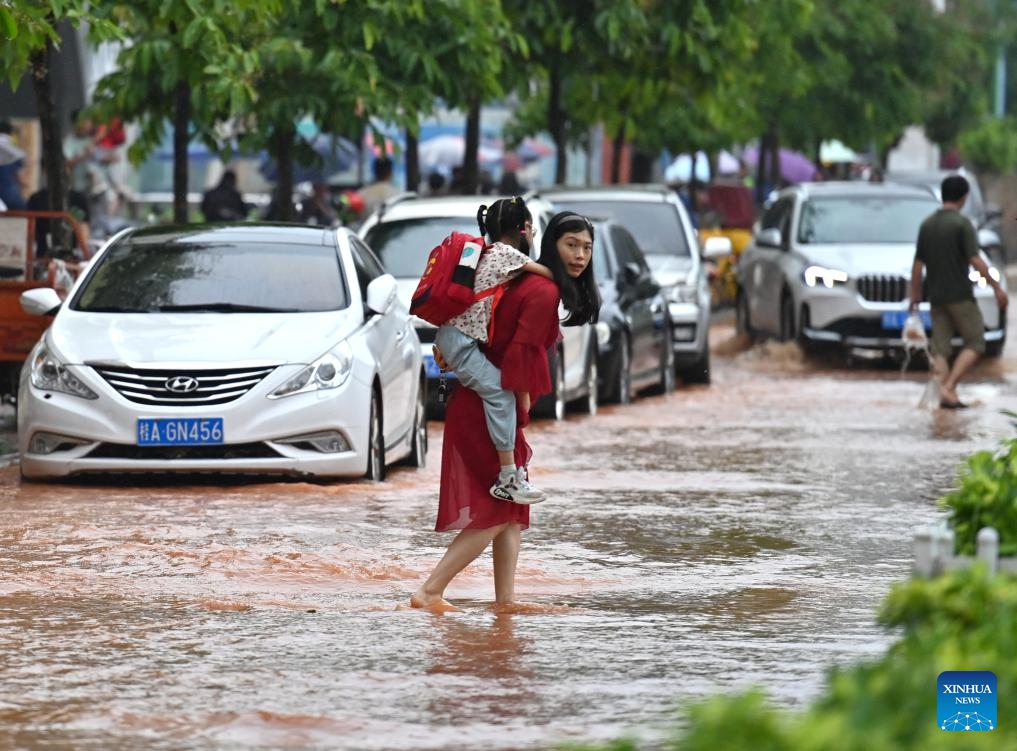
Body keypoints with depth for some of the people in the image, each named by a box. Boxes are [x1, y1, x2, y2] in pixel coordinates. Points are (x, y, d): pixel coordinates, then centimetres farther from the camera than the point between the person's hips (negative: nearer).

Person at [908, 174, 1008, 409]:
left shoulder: (927, 225, 8)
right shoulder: (962, 224, -11)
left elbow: (917, 264, 11)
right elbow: (975, 260, -17)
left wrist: (915, 295, 19)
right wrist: (996, 287, -10)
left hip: (936, 297, 6)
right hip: (960, 295, -6)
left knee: (940, 348, 7)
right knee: (975, 343, 3)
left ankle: (945, 395, -1)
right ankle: (949, 387, -10)